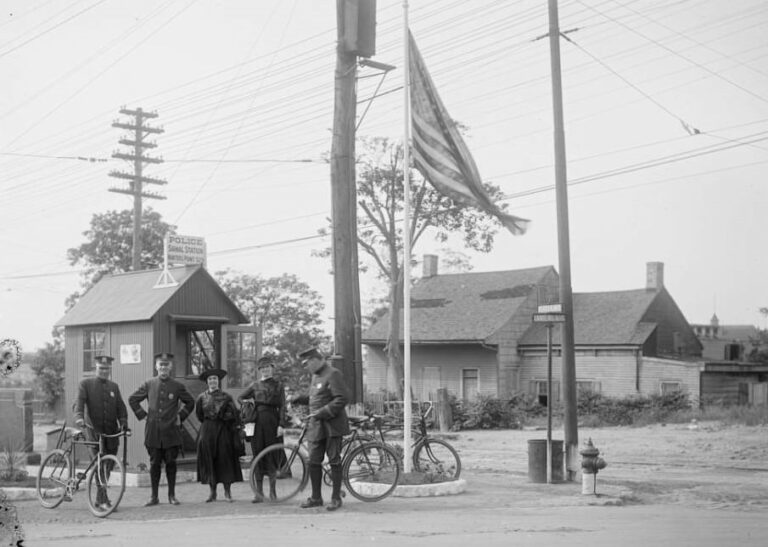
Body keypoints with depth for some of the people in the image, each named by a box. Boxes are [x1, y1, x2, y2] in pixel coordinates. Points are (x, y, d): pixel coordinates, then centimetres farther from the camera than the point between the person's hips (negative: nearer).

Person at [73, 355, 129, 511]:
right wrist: (79, 418, -28)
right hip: (93, 430, -4)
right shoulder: (86, 384, 4)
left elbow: (120, 406, 8)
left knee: (108, 465, 7)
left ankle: (99, 498, 21)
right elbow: (79, 402, -8)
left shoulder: (114, 387, 16)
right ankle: (103, 499, -15)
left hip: (112, 432, 4)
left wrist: (123, 422, -10)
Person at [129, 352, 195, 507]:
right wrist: (142, 415, 8)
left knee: (171, 463, 3)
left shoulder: (177, 386, 3)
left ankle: (172, 495, 13)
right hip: (153, 432, 0)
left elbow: (190, 402, 16)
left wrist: (181, 416, 8)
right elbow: (132, 399, 14)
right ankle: (154, 496, 9)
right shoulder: (149, 384, 4)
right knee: (154, 463, 3)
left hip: (171, 432, 0)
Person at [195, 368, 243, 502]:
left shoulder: (226, 397, 3)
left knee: (225, 458, -3)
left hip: (224, 430, -1)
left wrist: (237, 428, -4)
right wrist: (208, 424, 10)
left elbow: (235, 415, 3)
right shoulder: (202, 397, 6)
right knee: (209, 460, 0)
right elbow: (199, 414, 14)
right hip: (207, 430, 1)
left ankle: (227, 491, 3)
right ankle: (212, 492, 7)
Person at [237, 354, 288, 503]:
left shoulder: (278, 385, 6)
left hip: (272, 421, -2)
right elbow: (240, 398, 21)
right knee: (258, 455, 1)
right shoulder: (255, 385, 12)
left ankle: (272, 489, 13)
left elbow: (282, 406, 0)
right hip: (257, 422, 2)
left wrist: (281, 425, -9)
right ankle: (259, 492, 5)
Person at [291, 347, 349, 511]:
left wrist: (322, 412, -21)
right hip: (316, 425, 8)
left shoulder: (333, 374, -11)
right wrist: (300, 398, 11)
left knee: (334, 461, -1)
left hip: (332, 425, -8)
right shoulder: (316, 376, 17)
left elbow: (342, 399, -18)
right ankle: (316, 498, 16)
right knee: (313, 462, 7)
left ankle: (336, 498, 6)